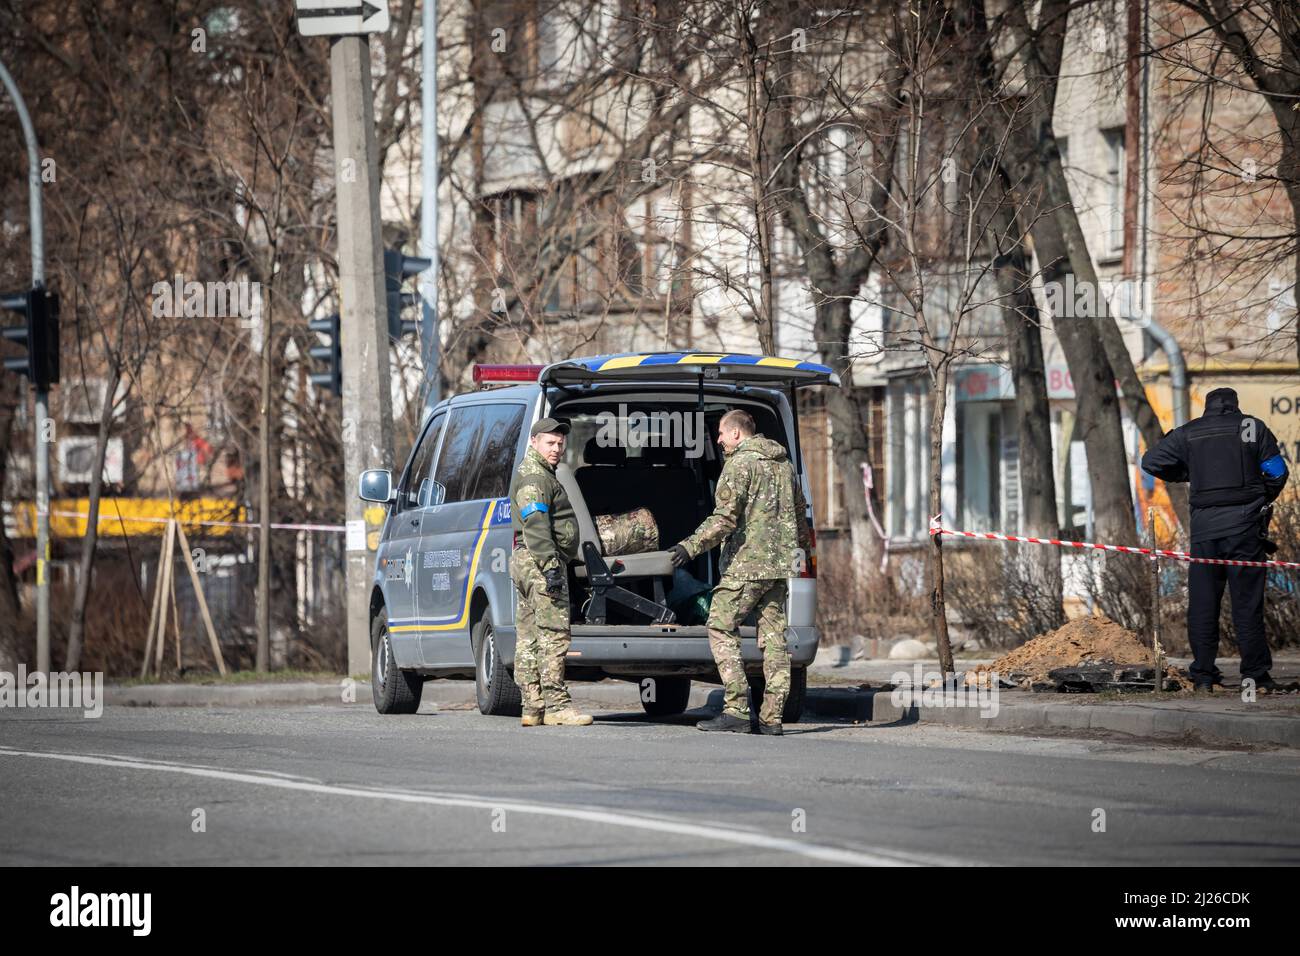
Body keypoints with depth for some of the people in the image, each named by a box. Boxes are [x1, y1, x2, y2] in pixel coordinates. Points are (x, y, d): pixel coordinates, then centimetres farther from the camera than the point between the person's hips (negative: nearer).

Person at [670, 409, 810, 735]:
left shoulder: (740, 463, -9)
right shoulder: (784, 464, 17)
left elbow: (725, 519, -17)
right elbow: (800, 515, 24)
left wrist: (691, 547, -16)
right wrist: (801, 549, 38)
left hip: (747, 564, -8)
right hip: (781, 563, 8)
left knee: (721, 629, -3)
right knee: (774, 637, 6)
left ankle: (736, 710, -13)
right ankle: (772, 717, 3)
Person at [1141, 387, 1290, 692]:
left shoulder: (1188, 433, 10)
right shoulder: (1252, 427, 6)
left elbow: (1151, 462, 9)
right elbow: (1277, 473, 3)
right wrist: (1262, 501, 20)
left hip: (1204, 524, 1)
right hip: (1244, 523, -1)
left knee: (1202, 602, 5)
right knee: (1247, 601, 0)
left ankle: (1203, 676, 2)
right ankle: (1255, 675, -2)